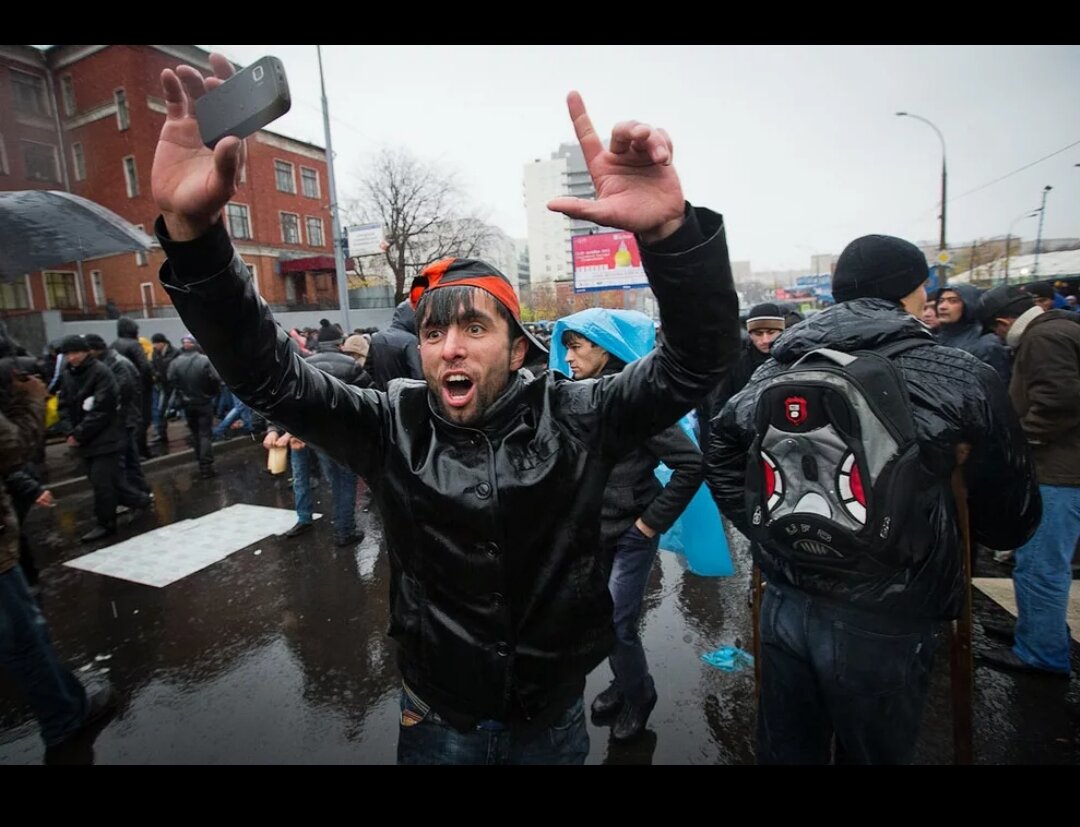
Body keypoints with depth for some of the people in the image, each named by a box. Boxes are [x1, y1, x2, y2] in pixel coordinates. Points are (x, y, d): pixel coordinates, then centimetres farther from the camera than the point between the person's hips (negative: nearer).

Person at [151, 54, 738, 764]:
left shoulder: (576, 417, -17)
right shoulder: (393, 427, -13)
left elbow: (699, 358, -24)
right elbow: (264, 371, -18)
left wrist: (669, 229, -42)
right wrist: (193, 230, -33)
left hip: (554, 718, 0)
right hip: (438, 723, 1)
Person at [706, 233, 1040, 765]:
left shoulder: (778, 371, -1)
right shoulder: (960, 380, -10)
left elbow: (721, 457, 4)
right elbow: (1011, 518, 0)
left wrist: (768, 532, 8)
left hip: (783, 603, 4)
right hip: (882, 621, -3)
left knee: (785, 751, 22)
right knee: (871, 755, 21)